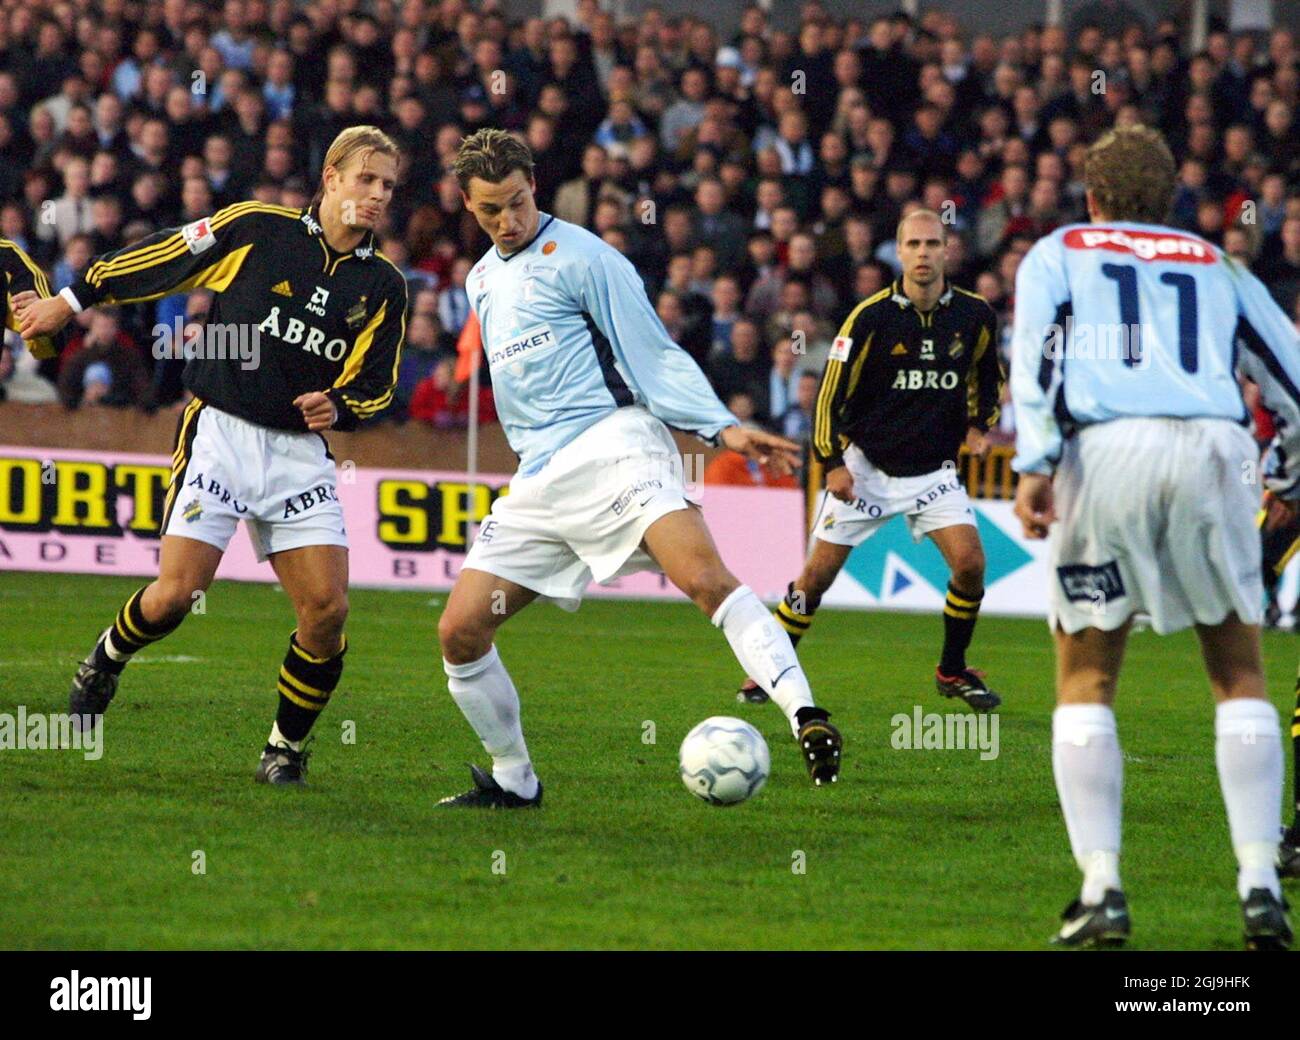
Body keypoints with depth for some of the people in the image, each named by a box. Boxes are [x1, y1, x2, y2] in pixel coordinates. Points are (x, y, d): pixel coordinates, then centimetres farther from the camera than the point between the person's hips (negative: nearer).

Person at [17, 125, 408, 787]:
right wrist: (72, 300, 7)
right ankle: (107, 658, 23)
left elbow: (374, 384, 12)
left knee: (328, 609, -10)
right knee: (175, 596, -12)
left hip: (301, 450, 3)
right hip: (220, 433, -3)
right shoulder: (258, 230, -4)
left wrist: (338, 406, -10)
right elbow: (162, 258, 3)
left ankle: (286, 748, 11)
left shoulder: (384, 288, 6)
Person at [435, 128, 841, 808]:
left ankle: (807, 719, -38)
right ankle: (513, 781, 16)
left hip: (612, 442, -7)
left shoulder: (578, 256, -1)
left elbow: (654, 356, -3)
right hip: (539, 481, 7)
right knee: (459, 632, -1)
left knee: (703, 577, -31)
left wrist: (723, 427, -13)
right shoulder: (481, 281, 21)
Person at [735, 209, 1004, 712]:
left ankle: (953, 671, 7)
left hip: (934, 469, 2)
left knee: (970, 562, -13)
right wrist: (831, 462, -10)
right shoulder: (872, 317, -14)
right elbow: (830, 391, -7)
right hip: (865, 465, -2)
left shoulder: (975, 315, -4)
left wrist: (979, 424, 2)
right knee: (819, 572, -3)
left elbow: (987, 374, 17)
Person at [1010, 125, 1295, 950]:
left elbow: (1035, 353, 2)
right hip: (1212, 448, 1)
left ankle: (1101, 889, 1)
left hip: (1105, 448, -1)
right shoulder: (1218, 268, 28)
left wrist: (1034, 467, -8)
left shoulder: (1058, 254, 21)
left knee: (1086, 683, 11)